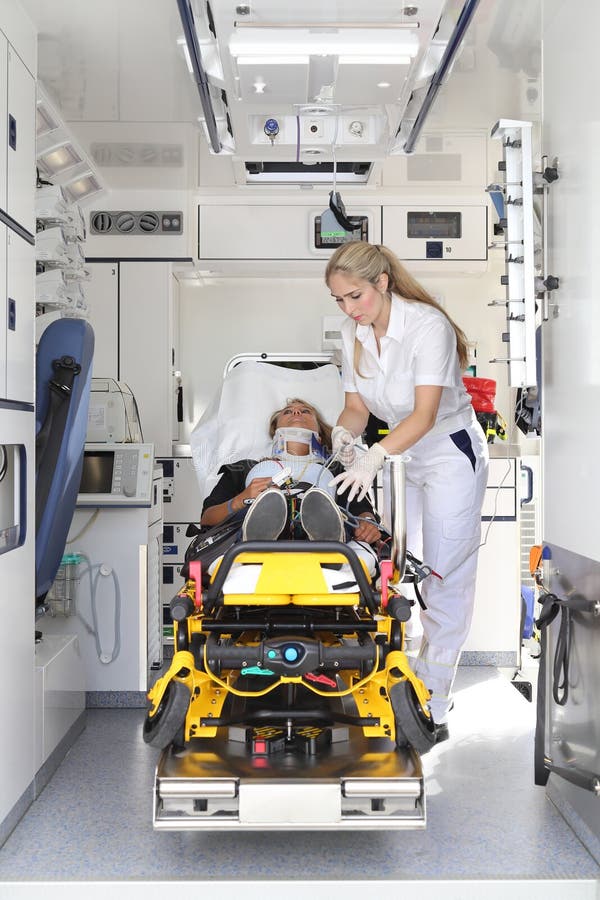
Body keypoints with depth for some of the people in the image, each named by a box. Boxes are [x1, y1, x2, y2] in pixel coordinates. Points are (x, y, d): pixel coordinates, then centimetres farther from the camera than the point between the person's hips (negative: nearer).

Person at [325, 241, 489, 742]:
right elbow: (357, 404, 2)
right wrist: (345, 431, -20)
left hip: (451, 456, -6)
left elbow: (426, 413, -29)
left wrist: (375, 456, -42)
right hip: (400, 456, 7)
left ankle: (434, 710, 5)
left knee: (444, 583, -4)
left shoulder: (428, 325, -24)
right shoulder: (353, 332, -2)